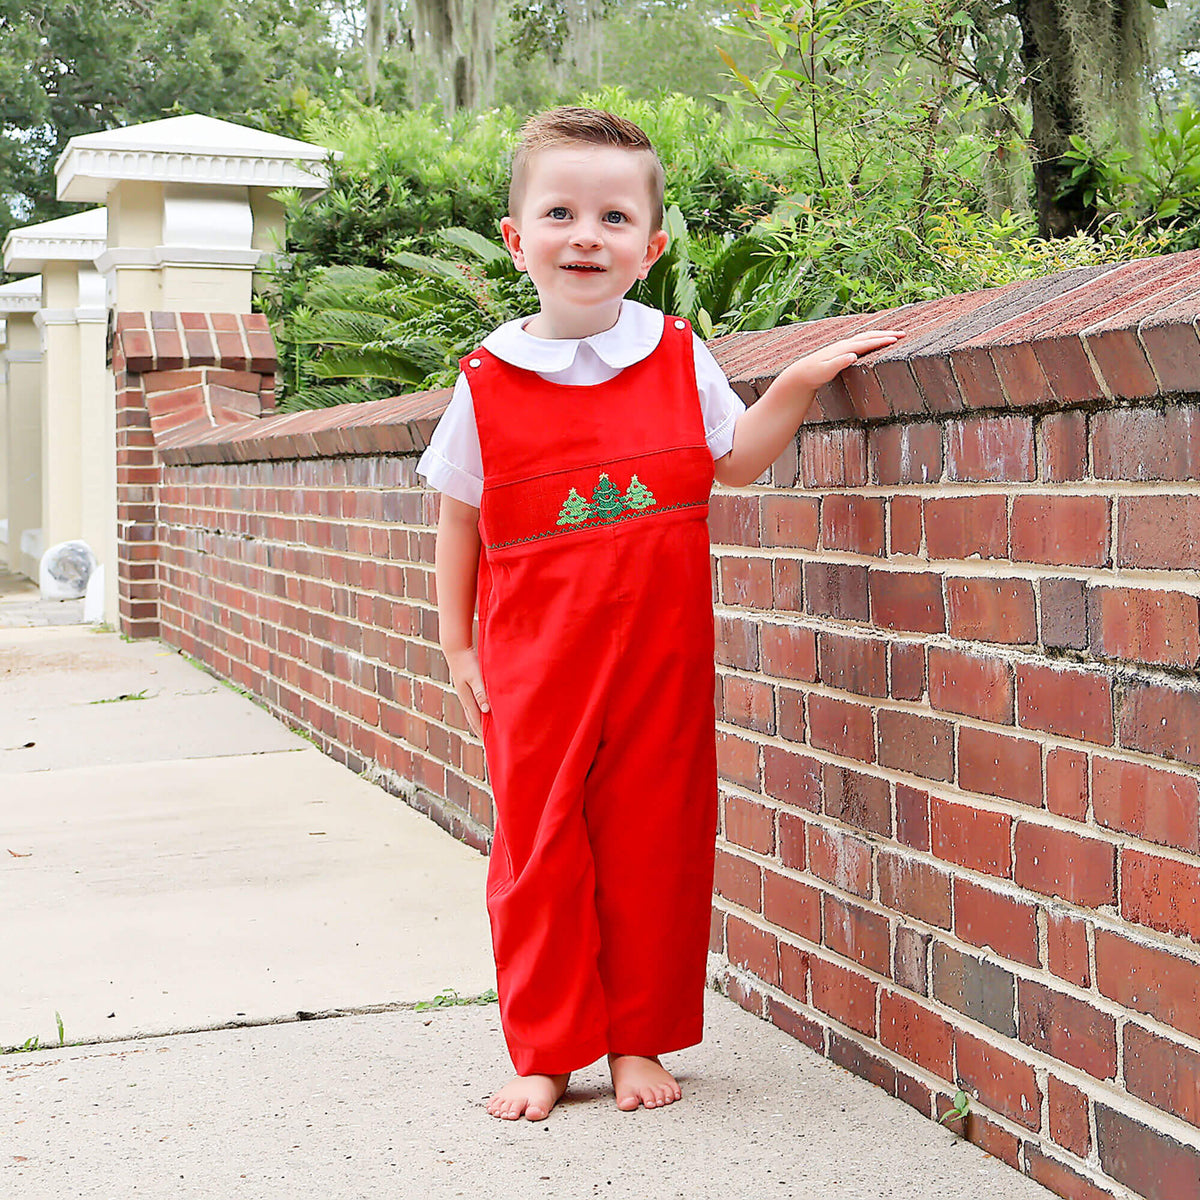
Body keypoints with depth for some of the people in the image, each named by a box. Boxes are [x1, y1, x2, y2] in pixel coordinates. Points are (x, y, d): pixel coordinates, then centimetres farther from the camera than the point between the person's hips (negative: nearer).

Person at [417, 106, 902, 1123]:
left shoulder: (678, 357, 2)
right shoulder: (489, 381, -3)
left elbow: (736, 460, 13)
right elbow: (460, 517, 6)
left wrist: (800, 380, 0)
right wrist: (456, 646, 6)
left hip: (661, 658, 1)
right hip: (534, 667, -1)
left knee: (654, 846, 7)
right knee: (539, 851, 4)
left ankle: (641, 1039, 22)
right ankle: (546, 1051, 18)